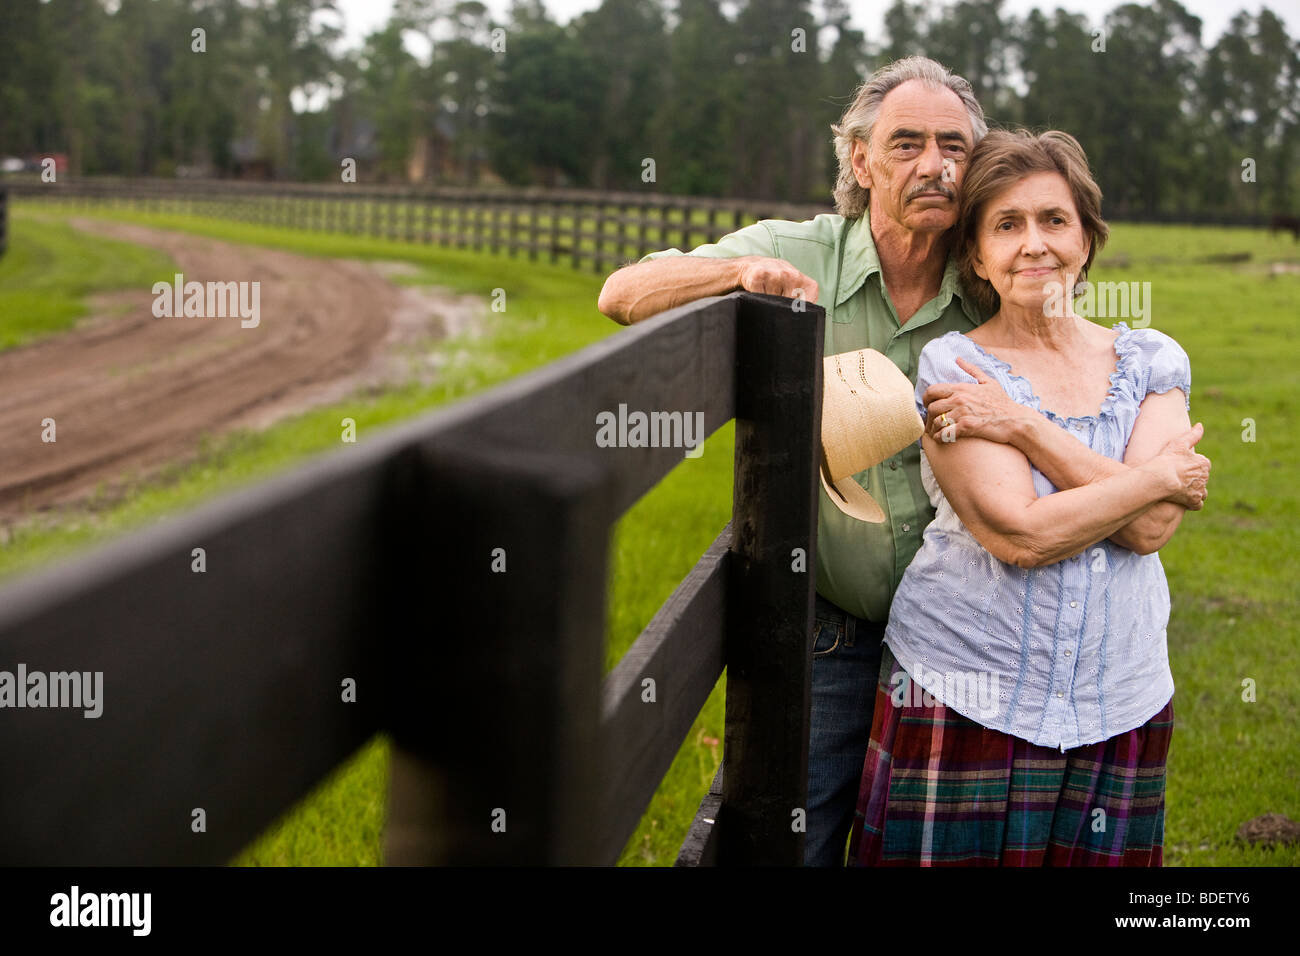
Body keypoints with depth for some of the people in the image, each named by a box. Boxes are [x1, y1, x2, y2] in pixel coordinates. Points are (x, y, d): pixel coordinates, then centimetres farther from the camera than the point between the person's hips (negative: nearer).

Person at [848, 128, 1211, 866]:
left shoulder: (1154, 362, 7)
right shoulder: (951, 365, -3)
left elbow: (1151, 529, -9)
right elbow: (1021, 534, -15)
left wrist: (1022, 425, -13)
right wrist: (1163, 478, -7)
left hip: (1118, 706, 3)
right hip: (965, 696, -3)